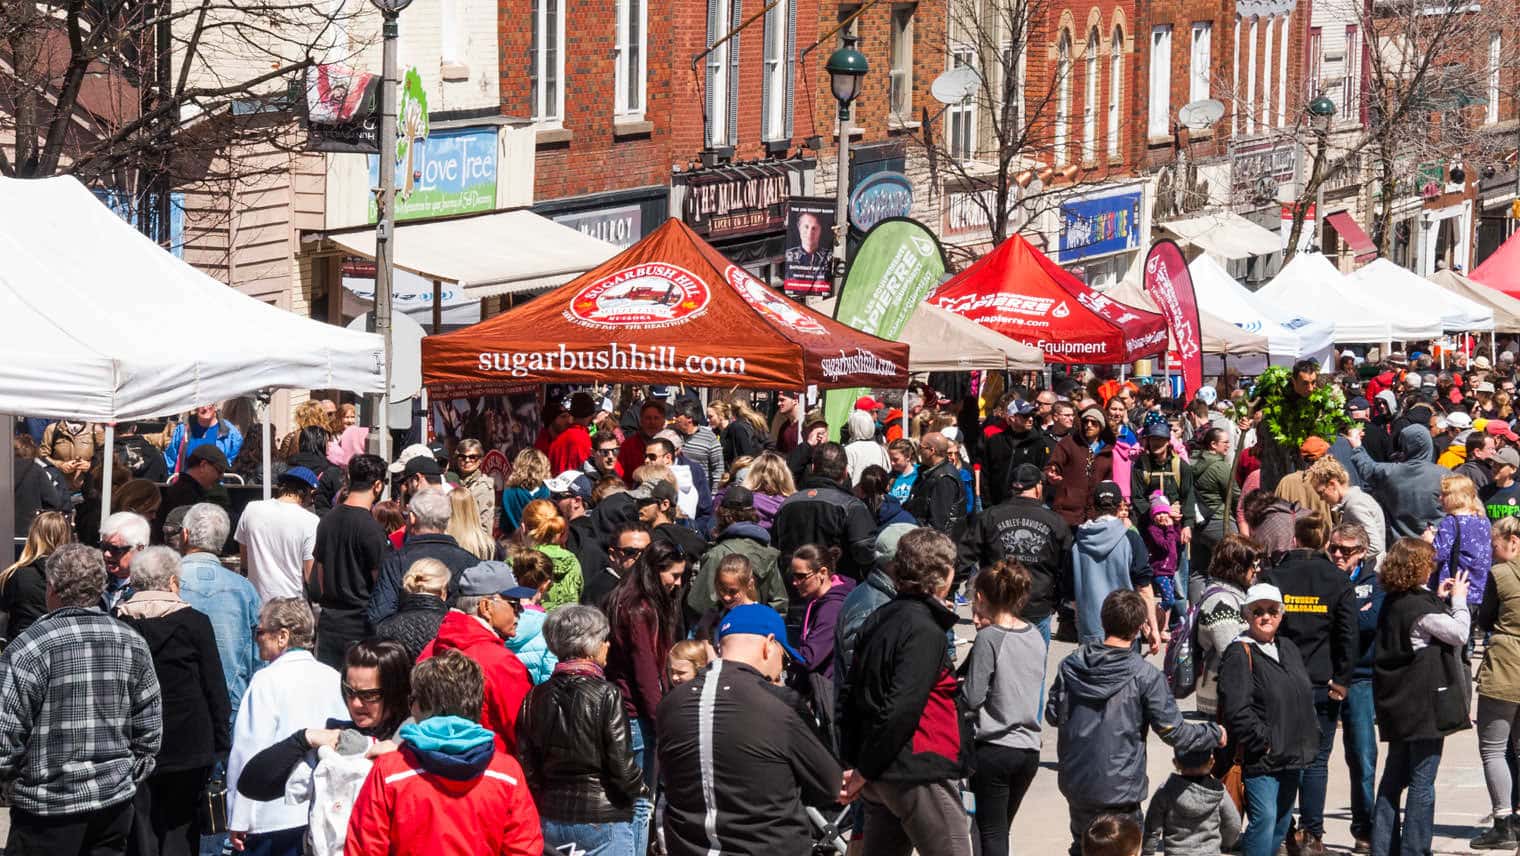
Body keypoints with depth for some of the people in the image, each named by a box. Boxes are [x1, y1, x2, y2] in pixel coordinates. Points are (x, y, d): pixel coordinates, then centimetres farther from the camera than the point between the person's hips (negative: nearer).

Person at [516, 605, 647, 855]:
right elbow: (621, 765, -13)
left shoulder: (535, 698, 3)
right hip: (603, 819, -5)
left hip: (550, 819, 5)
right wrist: (639, 788, 8)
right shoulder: (605, 695, -13)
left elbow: (527, 768, 5)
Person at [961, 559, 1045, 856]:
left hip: (994, 748, -6)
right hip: (1029, 748, 6)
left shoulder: (989, 638, -15)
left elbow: (972, 698, -16)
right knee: (1000, 830, 16)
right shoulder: (1035, 635, 5)